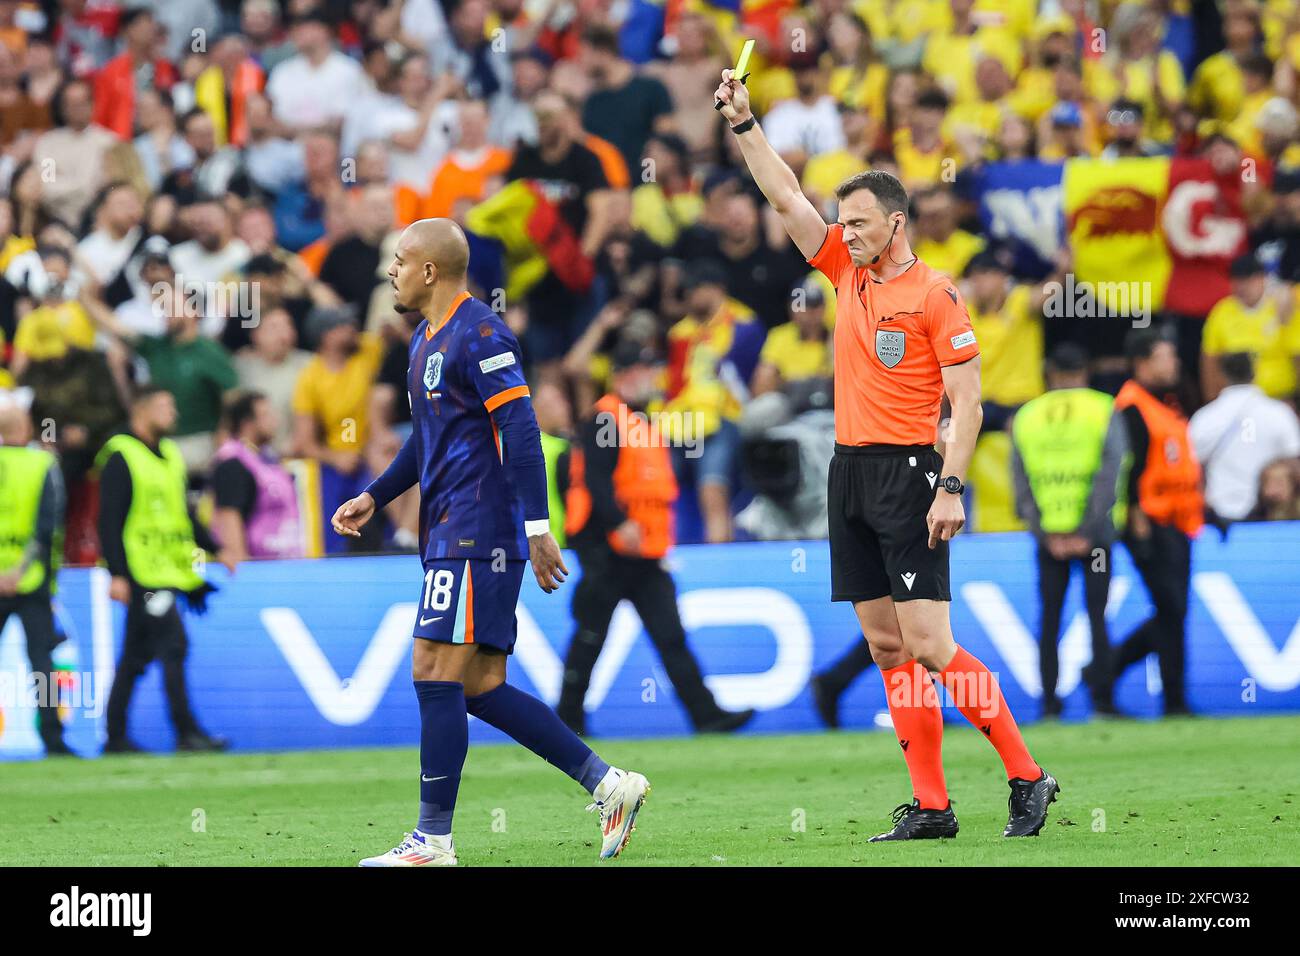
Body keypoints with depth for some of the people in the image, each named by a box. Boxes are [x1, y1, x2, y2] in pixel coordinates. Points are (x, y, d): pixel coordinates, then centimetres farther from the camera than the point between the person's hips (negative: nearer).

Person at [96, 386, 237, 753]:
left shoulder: (170, 454, 17)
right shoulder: (121, 457, -9)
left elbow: (182, 514, 25)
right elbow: (109, 522, -13)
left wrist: (216, 550, 18)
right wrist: (117, 574, -18)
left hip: (169, 571, 8)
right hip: (141, 571, -8)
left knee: (135, 657, 10)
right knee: (174, 645, -13)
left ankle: (115, 737, 14)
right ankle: (187, 733, -12)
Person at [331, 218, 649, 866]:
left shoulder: (480, 335, -12)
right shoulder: (427, 340, 19)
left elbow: (520, 432, -17)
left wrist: (536, 527, -22)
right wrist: (374, 498, 21)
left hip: (476, 534, -10)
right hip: (449, 533, 10)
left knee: (436, 673, -10)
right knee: (480, 689, 7)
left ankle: (433, 840, -8)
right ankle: (608, 785, 10)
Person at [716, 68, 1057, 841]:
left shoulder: (935, 295, -8)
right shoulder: (849, 273, 12)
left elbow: (967, 401, -12)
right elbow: (786, 197, 16)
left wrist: (950, 488, -19)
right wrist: (744, 123, 10)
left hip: (908, 473, -7)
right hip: (851, 473, 7)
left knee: (931, 646, -12)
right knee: (887, 647, 4)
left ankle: (1027, 778, -5)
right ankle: (930, 806, 5)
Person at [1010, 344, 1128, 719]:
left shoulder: (1026, 417, 7)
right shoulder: (1104, 411, 1)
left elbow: (1021, 483, 1)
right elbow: (1111, 473, -8)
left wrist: (1044, 532, -2)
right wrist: (1087, 531, -8)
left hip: (1048, 536, 2)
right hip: (1092, 534, -2)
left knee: (1049, 618, 6)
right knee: (1097, 616, 2)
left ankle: (1049, 701, 3)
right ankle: (1101, 698, -3)